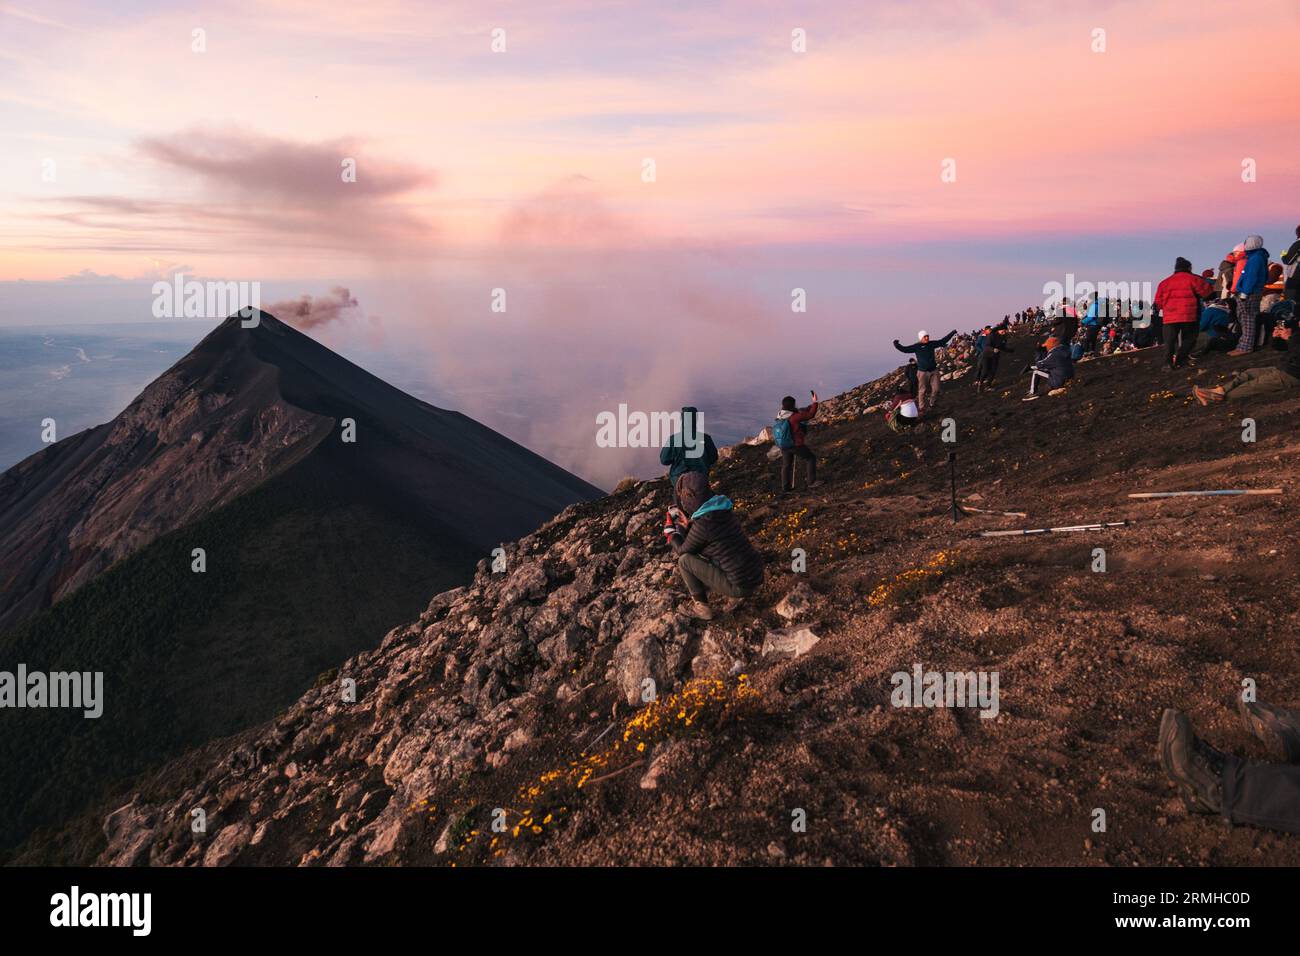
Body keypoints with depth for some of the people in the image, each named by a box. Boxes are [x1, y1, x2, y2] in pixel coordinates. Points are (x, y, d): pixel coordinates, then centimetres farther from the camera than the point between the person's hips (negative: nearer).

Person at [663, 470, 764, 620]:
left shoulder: (703, 523, -19)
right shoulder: (722, 508, 4)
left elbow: (683, 551, -1)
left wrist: (670, 532, 15)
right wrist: (688, 525, 20)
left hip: (741, 586, -8)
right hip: (757, 576, 8)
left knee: (684, 560, 0)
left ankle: (701, 608, 11)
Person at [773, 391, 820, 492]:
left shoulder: (779, 416, 0)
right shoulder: (794, 417, -22)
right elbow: (811, 415, -19)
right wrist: (815, 402, -8)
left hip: (784, 446, 7)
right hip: (796, 445, -7)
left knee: (786, 465, 16)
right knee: (810, 459, 9)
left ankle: (785, 487, 20)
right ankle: (811, 481, 8)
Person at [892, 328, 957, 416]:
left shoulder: (932, 344, 5)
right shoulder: (916, 347, -7)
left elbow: (943, 341, 17)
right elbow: (904, 349, -10)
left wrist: (952, 333, 21)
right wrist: (896, 345, -22)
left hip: (934, 371, 4)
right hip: (923, 372, -4)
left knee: (935, 389, 4)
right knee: (922, 391, 0)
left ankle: (931, 404, 25)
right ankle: (922, 408, 11)